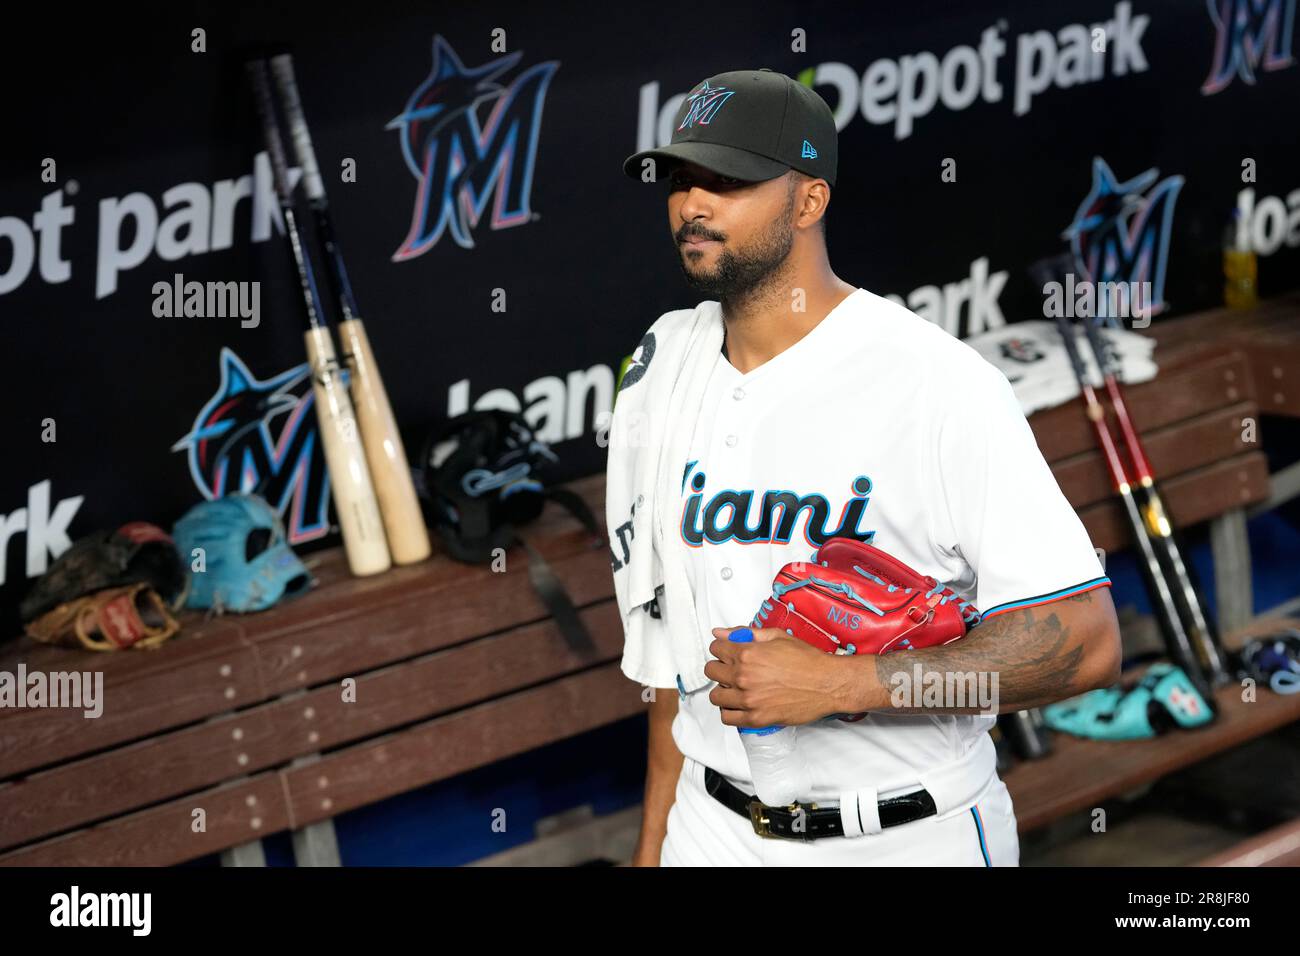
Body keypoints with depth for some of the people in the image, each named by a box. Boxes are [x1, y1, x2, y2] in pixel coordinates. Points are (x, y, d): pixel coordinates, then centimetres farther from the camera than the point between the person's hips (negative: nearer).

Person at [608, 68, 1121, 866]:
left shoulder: (935, 382, -17)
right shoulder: (663, 371, 4)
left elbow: (1085, 641, -21)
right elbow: (669, 641, 11)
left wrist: (837, 682, -25)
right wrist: (653, 844, 8)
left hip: (913, 838, -5)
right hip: (716, 830, 5)